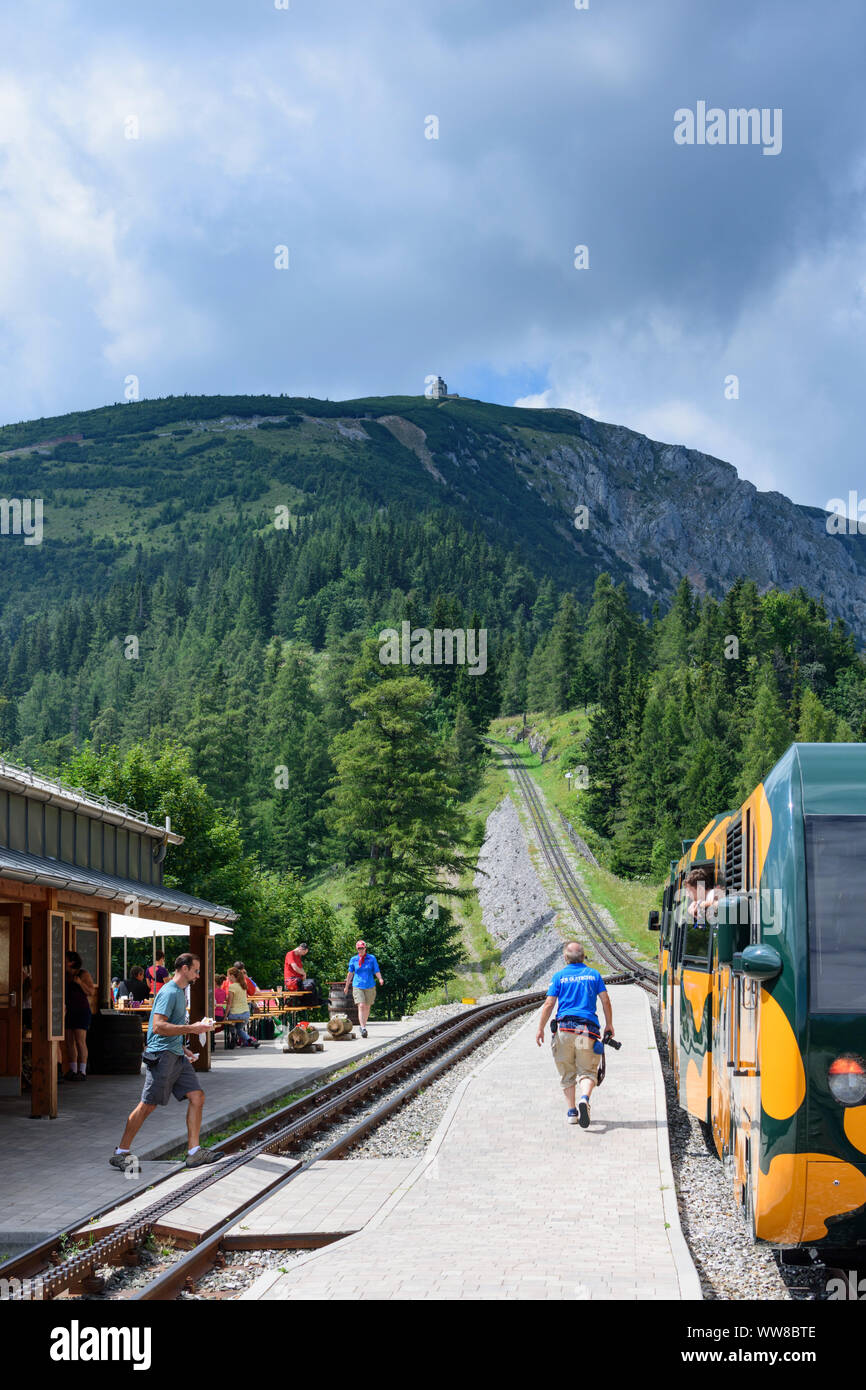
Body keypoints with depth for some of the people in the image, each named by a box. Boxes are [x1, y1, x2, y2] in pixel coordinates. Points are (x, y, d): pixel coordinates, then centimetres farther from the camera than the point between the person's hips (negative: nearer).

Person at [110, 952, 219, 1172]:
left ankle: (194, 1152, 0)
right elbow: (158, 1026, -23)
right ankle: (121, 1152, 6)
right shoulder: (169, 992, -13)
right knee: (147, 1106, -4)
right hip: (161, 1055, -10)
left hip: (176, 1056, 10)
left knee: (197, 1097, -1)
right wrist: (192, 1028, -22)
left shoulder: (180, 992, 19)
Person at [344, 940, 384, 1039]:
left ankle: (363, 1025, 29)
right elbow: (350, 973, 13)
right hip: (357, 986, -1)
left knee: (367, 1007, 9)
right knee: (361, 1006, -15)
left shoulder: (372, 958, 2)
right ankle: (363, 1028, -20)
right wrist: (347, 986, 20)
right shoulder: (353, 959, 3)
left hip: (369, 986, 1)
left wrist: (380, 979, -23)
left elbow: (376, 971, -2)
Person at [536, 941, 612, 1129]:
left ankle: (572, 1112, 12)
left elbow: (549, 1004, -2)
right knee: (588, 1071, 1)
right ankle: (584, 1099, -28)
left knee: (567, 1073, 13)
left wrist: (540, 1029, 5)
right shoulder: (593, 974, 8)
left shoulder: (559, 976, 3)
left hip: (564, 1027, 0)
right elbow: (605, 1001, 5)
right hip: (587, 1028, 0)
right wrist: (609, 1025, 16)